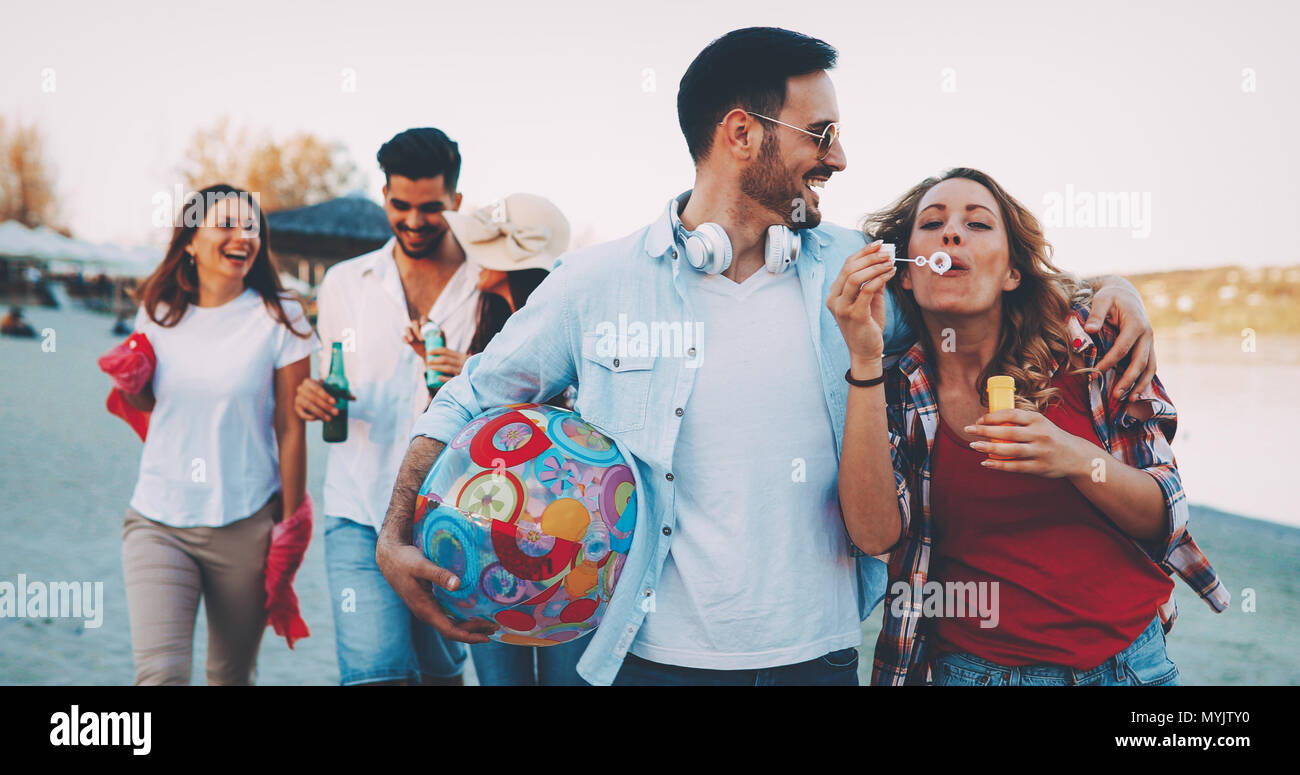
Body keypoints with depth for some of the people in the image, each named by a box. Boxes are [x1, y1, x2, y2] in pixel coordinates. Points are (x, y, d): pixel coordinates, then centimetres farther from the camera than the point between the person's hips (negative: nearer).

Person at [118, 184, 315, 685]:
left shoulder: (279, 318, -4)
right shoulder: (158, 314, 5)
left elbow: (290, 430, -4)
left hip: (245, 524, -2)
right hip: (158, 520, 2)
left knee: (232, 675, 11)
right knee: (159, 673, -12)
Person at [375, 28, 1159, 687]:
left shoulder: (856, 271, 1)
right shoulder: (596, 284, -4)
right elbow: (469, 403, 5)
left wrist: (1111, 294, -2)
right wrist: (397, 539, -3)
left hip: (820, 653, 2)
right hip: (655, 656, -2)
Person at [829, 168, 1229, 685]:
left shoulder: (1085, 341, -7)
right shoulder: (894, 391, -6)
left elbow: (1162, 519, -5)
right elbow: (875, 535, -21)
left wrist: (1077, 459, -25)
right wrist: (865, 359, -25)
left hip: (1129, 658, 1)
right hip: (977, 668, 0)